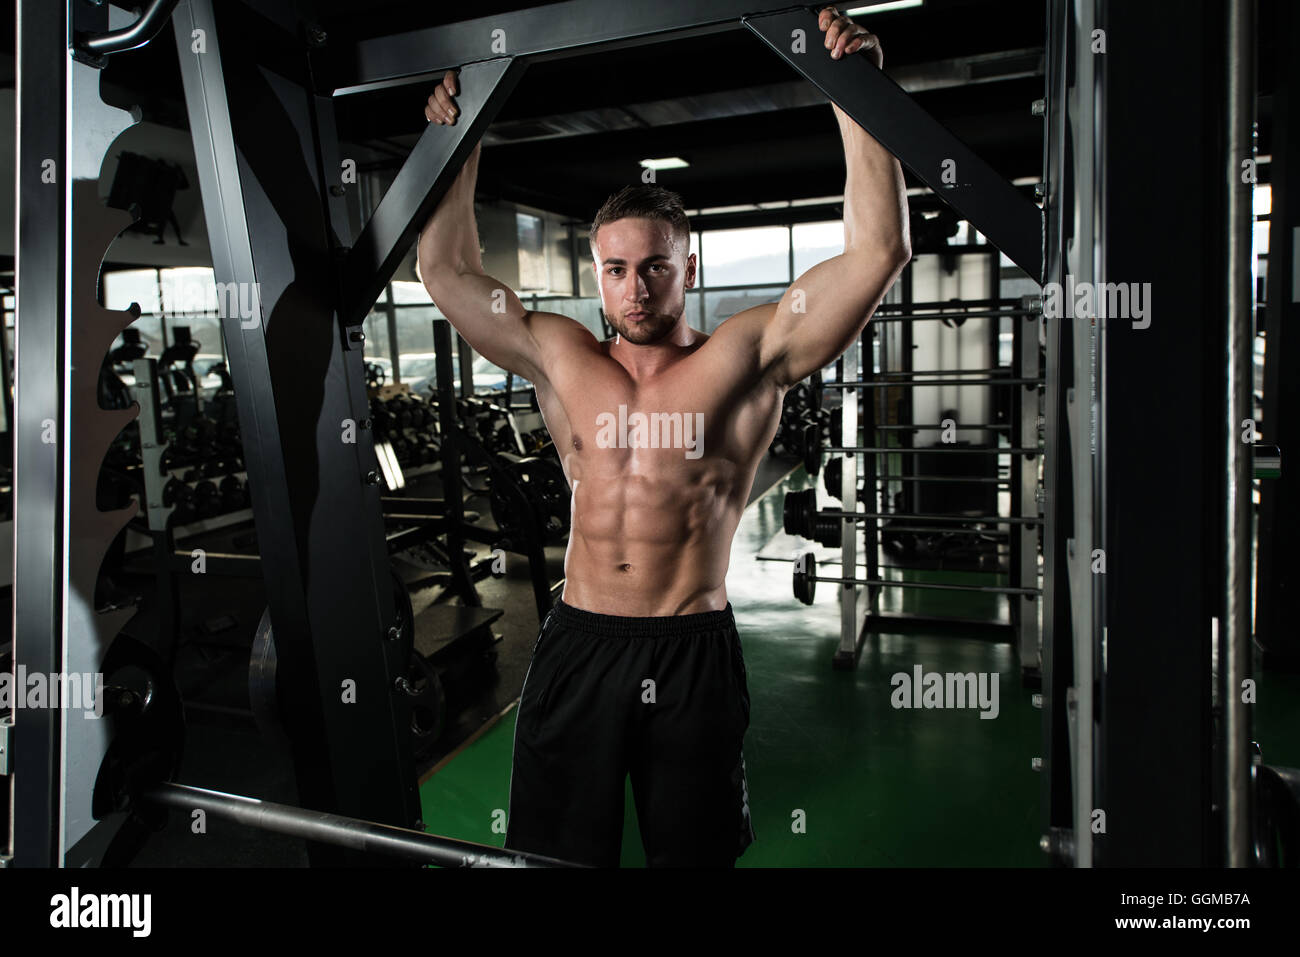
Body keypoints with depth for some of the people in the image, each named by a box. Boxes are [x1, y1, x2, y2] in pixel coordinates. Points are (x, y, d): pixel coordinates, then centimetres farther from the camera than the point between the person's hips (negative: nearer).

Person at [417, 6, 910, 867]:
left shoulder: (747, 358, -2)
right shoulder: (560, 358, 7)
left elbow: (878, 253, -8)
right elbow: (447, 268, 12)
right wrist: (462, 140, 13)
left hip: (695, 656, -2)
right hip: (577, 644, 3)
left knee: (697, 856, 14)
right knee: (555, 853, 15)